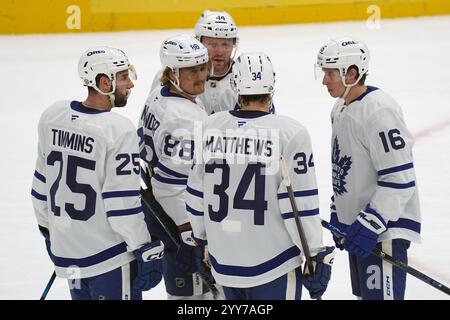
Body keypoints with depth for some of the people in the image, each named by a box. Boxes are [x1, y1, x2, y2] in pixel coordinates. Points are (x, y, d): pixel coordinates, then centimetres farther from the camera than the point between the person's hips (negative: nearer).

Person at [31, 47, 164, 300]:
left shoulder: (52, 116, 1)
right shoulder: (118, 130, -19)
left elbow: (42, 182, 11)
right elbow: (122, 203, -19)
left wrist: (48, 230, 23)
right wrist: (147, 251, -11)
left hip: (65, 250, 7)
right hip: (109, 257, -7)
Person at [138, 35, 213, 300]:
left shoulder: (158, 98, 5)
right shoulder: (182, 118, -26)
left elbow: (147, 153, 16)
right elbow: (175, 181, -27)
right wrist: (192, 234, -24)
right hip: (180, 216, -11)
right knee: (190, 290, -2)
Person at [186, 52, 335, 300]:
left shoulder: (210, 127, -1)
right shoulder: (290, 133, -14)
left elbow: (196, 193, 8)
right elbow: (300, 205, -14)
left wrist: (202, 238, 23)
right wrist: (317, 256, -5)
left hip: (224, 262, 5)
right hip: (273, 268, -5)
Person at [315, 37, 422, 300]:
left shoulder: (379, 111, -21)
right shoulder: (342, 108, 10)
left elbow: (399, 179, -24)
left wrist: (370, 225, -25)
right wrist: (337, 215, 20)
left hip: (385, 228, -10)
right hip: (356, 223, 10)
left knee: (380, 294, -14)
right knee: (363, 293, 15)